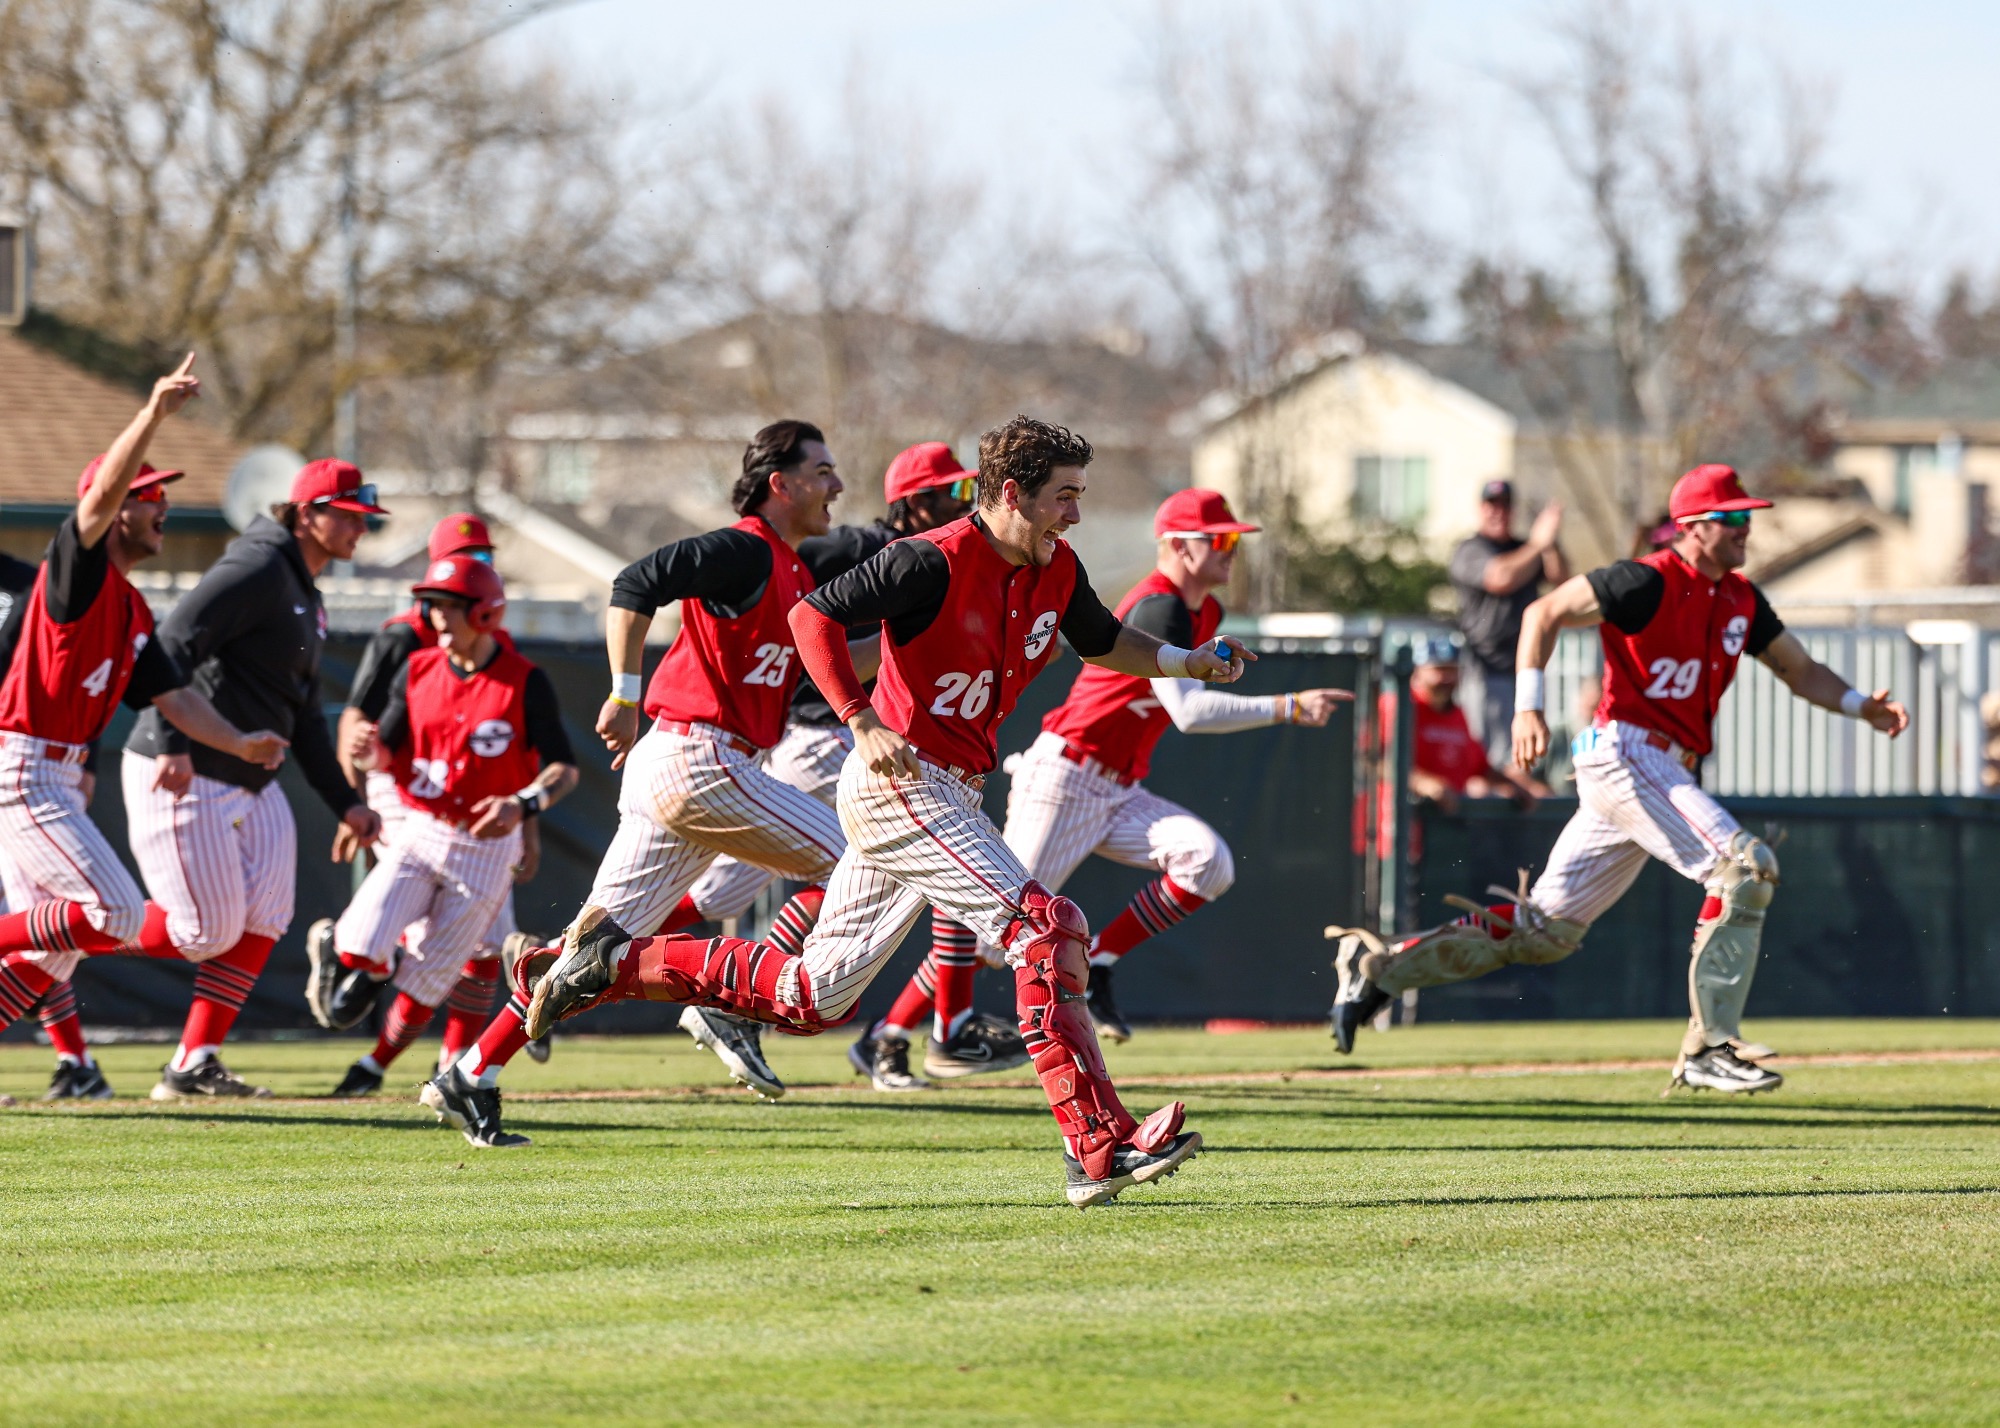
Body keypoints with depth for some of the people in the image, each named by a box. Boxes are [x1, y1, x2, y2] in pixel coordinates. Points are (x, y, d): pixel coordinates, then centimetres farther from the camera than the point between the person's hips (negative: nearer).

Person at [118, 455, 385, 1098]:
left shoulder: (308, 599, 19)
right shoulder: (259, 570, -12)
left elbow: (303, 716, 24)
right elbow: (171, 645, -22)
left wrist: (345, 802, 19)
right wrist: (172, 745, -29)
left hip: (253, 781, 10)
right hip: (183, 778, -10)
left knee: (261, 923, 0)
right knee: (210, 931, -10)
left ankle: (194, 1065, 4)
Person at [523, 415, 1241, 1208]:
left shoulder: (1056, 572, 7)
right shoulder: (936, 561, -17)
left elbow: (1106, 643, 26)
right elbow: (813, 616, -15)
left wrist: (1186, 662, 11)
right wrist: (865, 723, -22)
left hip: (950, 794, 9)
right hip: (900, 781, -9)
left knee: (810, 998, 12)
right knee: (1045, 927, -19)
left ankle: (618, 962, 20)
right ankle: (1101, 1148, -22)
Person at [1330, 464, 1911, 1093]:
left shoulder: (1740, 601, 14)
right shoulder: (1651, 583, -11)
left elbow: (1800, 670, 21)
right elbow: (1546, 612, -10)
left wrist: (1863, 707, 2)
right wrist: (1528, 707, -20)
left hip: (1666, 772, 9)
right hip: (1624, 753, -9)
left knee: (1547, 929, 10)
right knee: (1746, 864, -21)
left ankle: (1377, 968, 17)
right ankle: (1708, 1048, -21)